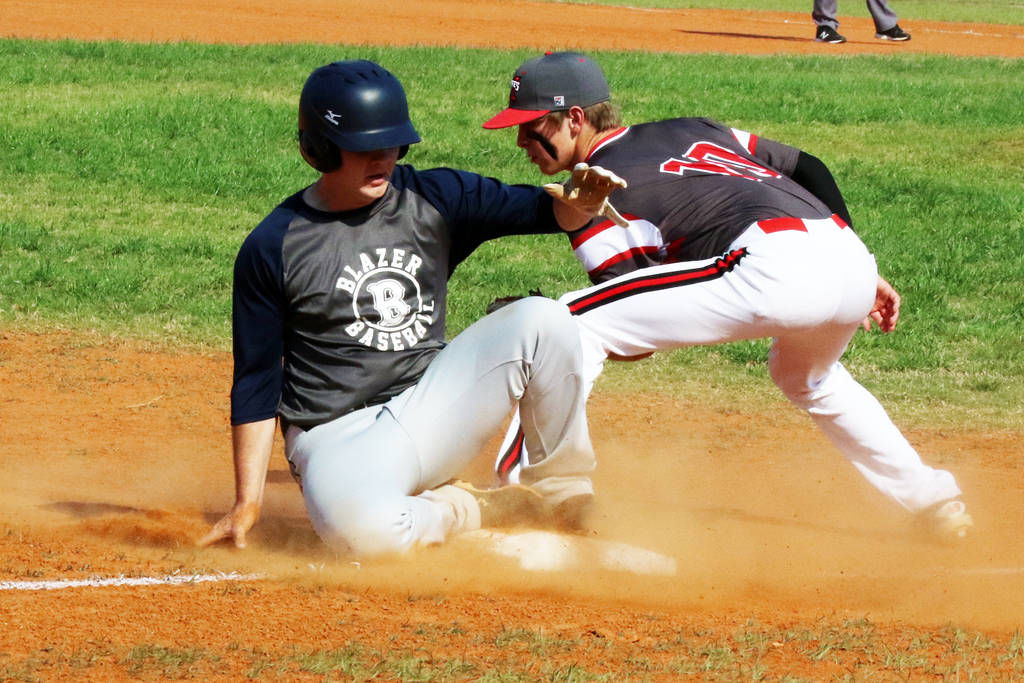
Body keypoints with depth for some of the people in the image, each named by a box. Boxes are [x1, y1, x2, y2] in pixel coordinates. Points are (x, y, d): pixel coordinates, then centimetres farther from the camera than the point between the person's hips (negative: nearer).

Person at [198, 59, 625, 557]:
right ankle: (496, 511, -10)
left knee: (542, 320, -18)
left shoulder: (434, 200, 4)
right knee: (361, 530, -40)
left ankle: (567, 498, -3)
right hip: (338, 438, -4)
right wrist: (247, 503, -5)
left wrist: (581, 204, -29)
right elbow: (256, 386, -1)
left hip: (431, 411, 4)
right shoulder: (273, 248, -4)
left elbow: (538, 210, -4)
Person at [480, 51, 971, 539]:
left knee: (572, 322, -4)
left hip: (777, 269, -8)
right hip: (851, 260, 8)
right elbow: (808, 169, 28)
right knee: (806, 378, 41)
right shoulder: (689, 130, 30)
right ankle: (935, 503, 39)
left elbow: (636, 338, 3)